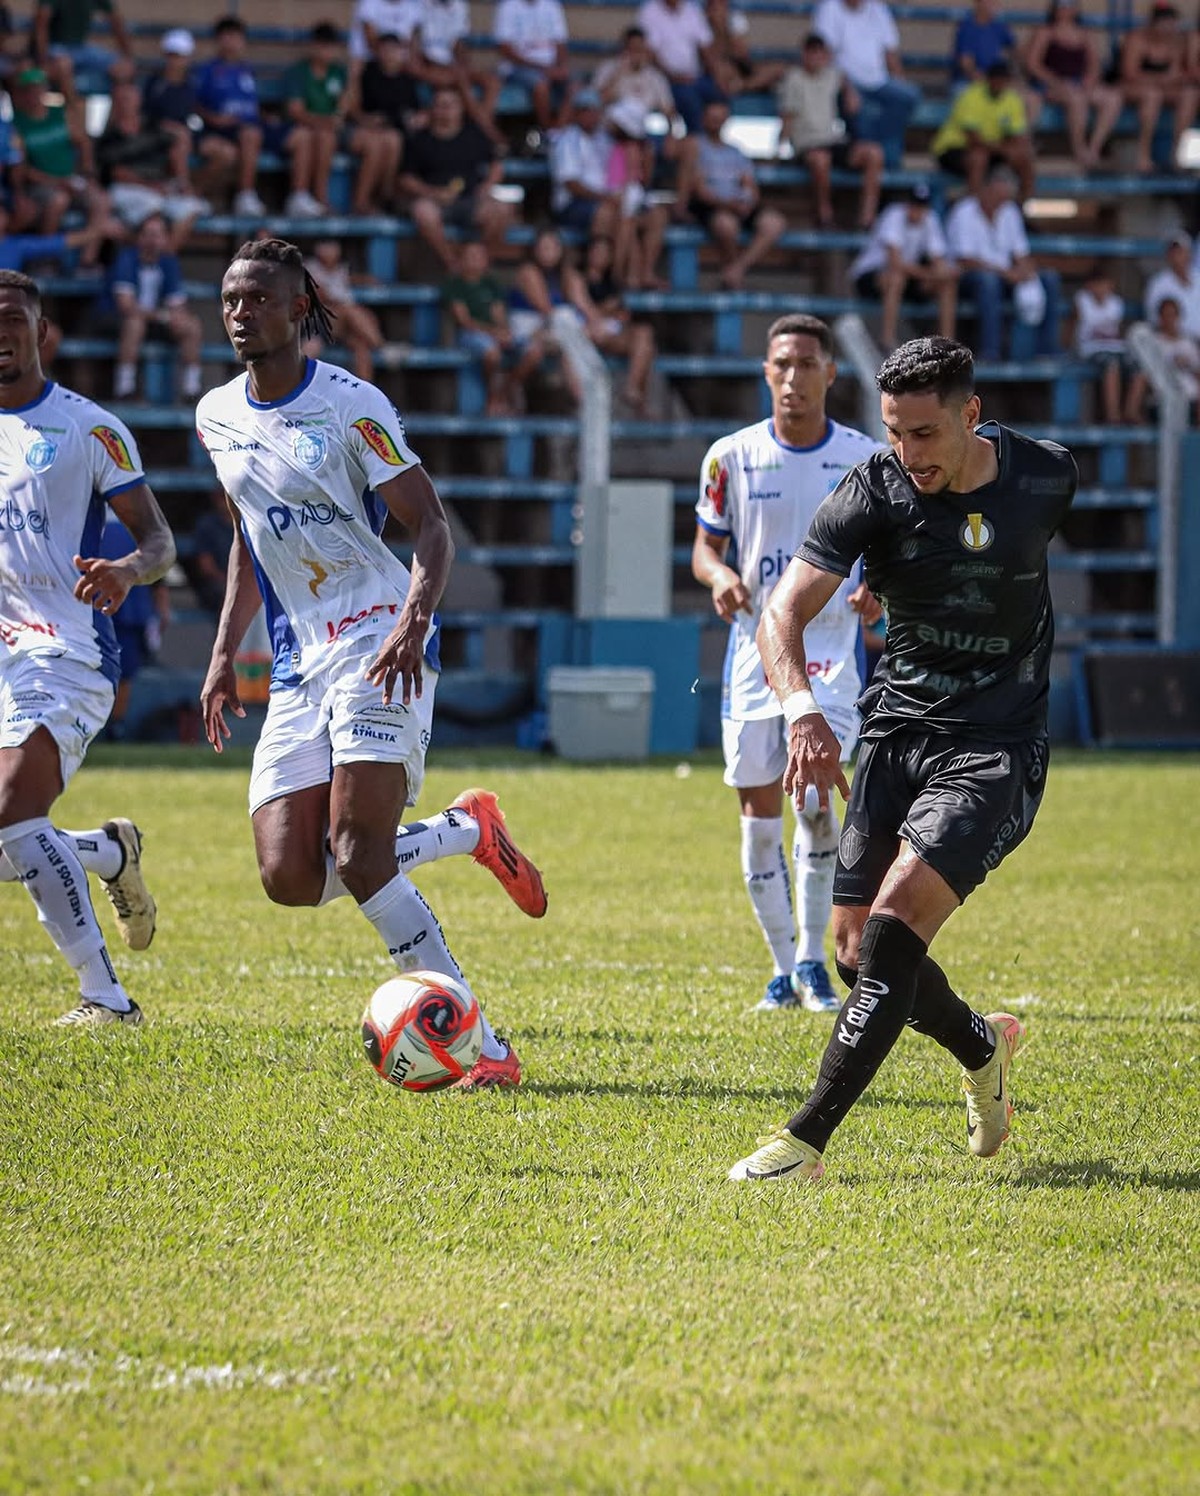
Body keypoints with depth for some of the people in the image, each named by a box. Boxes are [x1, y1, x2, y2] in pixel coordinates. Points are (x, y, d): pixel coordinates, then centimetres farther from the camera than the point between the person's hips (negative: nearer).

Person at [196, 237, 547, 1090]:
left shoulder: (352, 406, -8)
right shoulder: (218, 418, 12)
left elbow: (431, 523, -9)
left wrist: (415, 619, -27)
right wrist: (225, 652, 20)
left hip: (379, 641, -7)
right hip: (300, 661, 7)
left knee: (358, 858, -21)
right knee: (289, 878, -7)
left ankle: (483, 1048, -15)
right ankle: (470, 832, 17)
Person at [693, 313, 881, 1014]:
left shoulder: (867, 460, 0)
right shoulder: (732, 456, 2)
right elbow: (706, 545, 10)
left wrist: (877, 590, -12)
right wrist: (719, 576, -13)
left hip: (831, 647, -2)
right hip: (755, 646, 2)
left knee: (815, 797, -18)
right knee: (760, 815, 2)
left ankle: (813, 961, -3)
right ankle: (784, 970, 15)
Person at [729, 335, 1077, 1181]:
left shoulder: (1048, 476, -6)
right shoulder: (875, 493, -9)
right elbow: (784, 611, -16)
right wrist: (803, 712, -34)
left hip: (996, 751, -3)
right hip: (896, 731, 3)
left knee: (896, 920, -21)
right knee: (858, 950, 2)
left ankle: (807, 1141, -21)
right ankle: (985, 1047, 34)